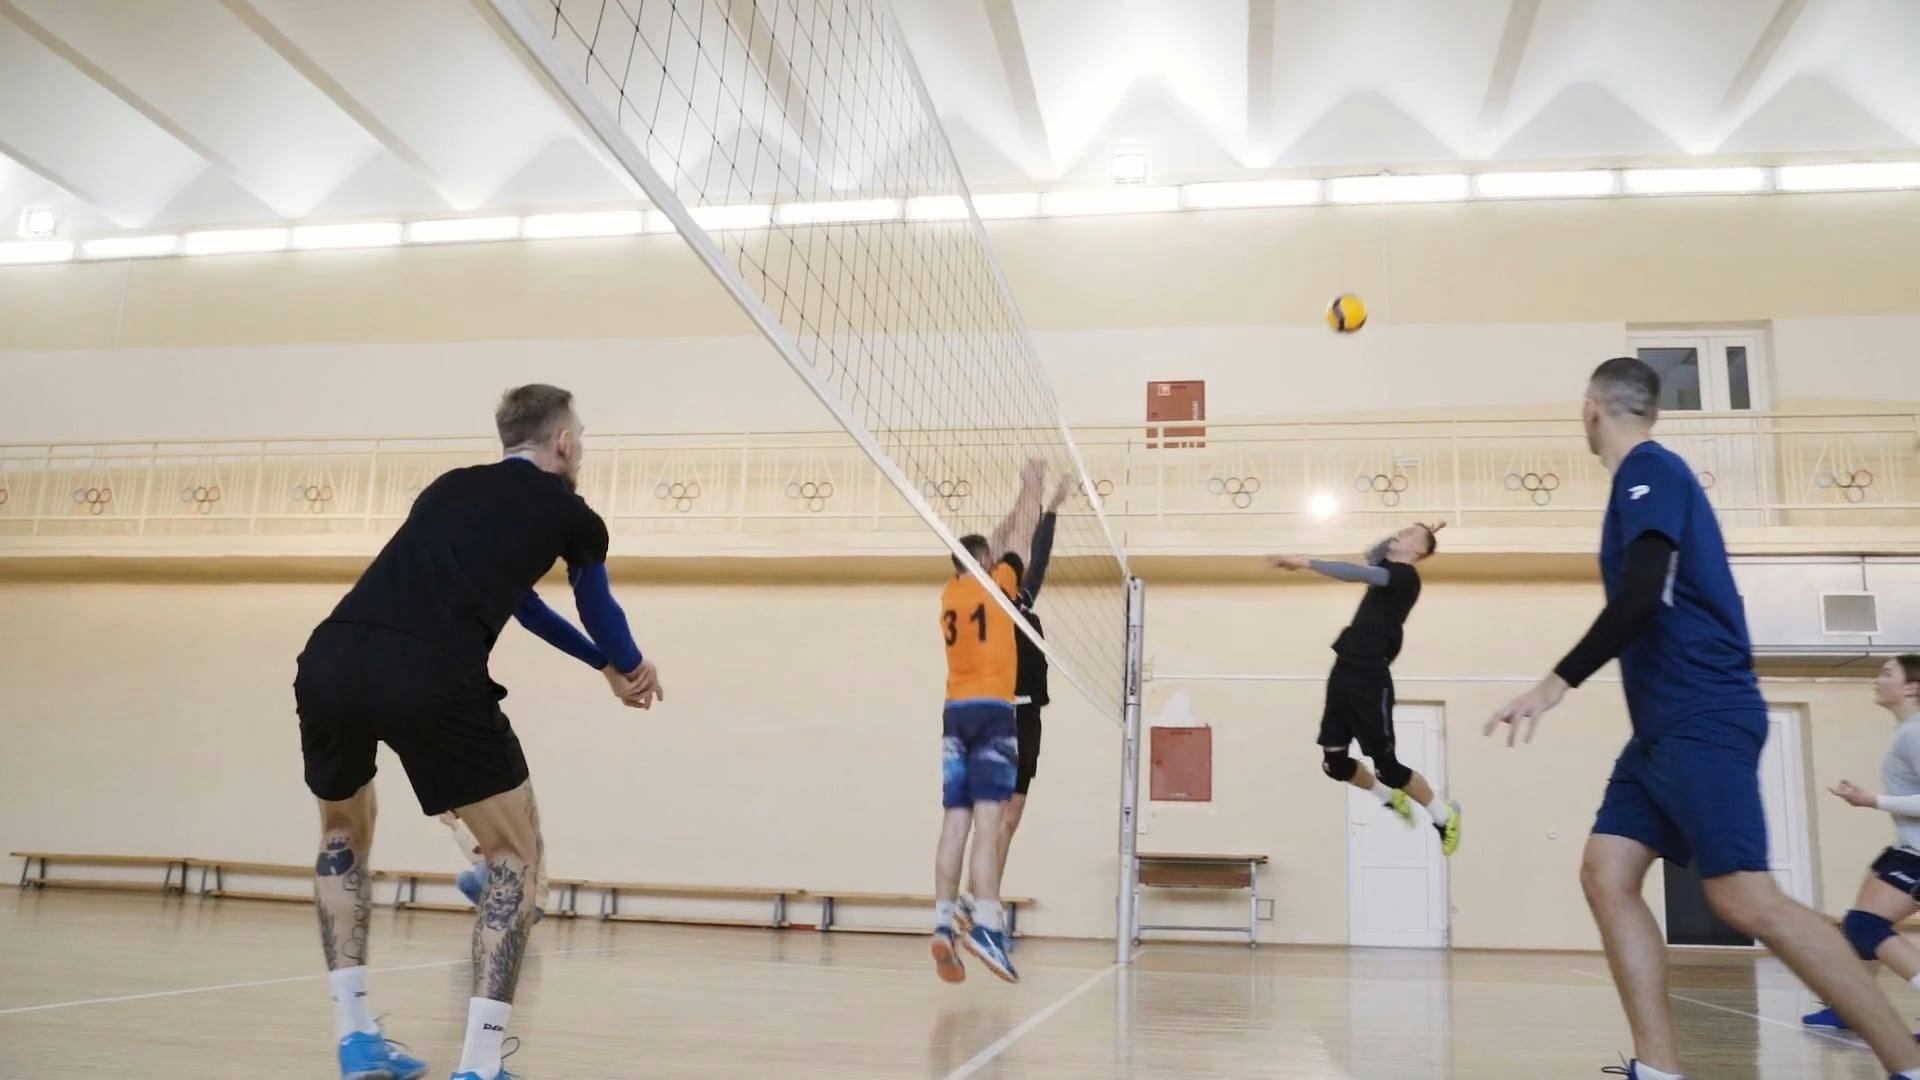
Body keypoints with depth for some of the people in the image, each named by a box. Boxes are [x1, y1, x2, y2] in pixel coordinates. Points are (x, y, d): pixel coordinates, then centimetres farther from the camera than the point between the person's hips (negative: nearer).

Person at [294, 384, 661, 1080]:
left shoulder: (450, 486, 30)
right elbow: (599, 611, 36)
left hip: (329, 662, 6)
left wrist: (602, 664, 57)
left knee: (343, 834, 31)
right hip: (430, 679, -5)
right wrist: (628, 670, 58)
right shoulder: (570, 514, 16)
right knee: (515, 855, 14)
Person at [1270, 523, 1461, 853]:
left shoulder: (1405, 575, -7)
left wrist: (1306, 562, -29)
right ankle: (1390, 798, 31)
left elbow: (1357, 573, -25)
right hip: (1344, 672, 8)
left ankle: (1444, 813, 20)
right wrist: (1396, 539, 25)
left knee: (1386, 766, -4)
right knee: (1334, 762, 6)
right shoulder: (1387, 567, 18)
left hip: (1369, 678, -8)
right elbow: (1369, 554, 42)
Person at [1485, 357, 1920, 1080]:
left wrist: (1559, 683, -21)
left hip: (1701, 719, -10)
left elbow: (1643, 600, -22)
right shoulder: (1648, 475, 18)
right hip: (1666, 725, 10)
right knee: (1606, 876, 1)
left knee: (1745, 899, -13)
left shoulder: (1649, 469, -10)